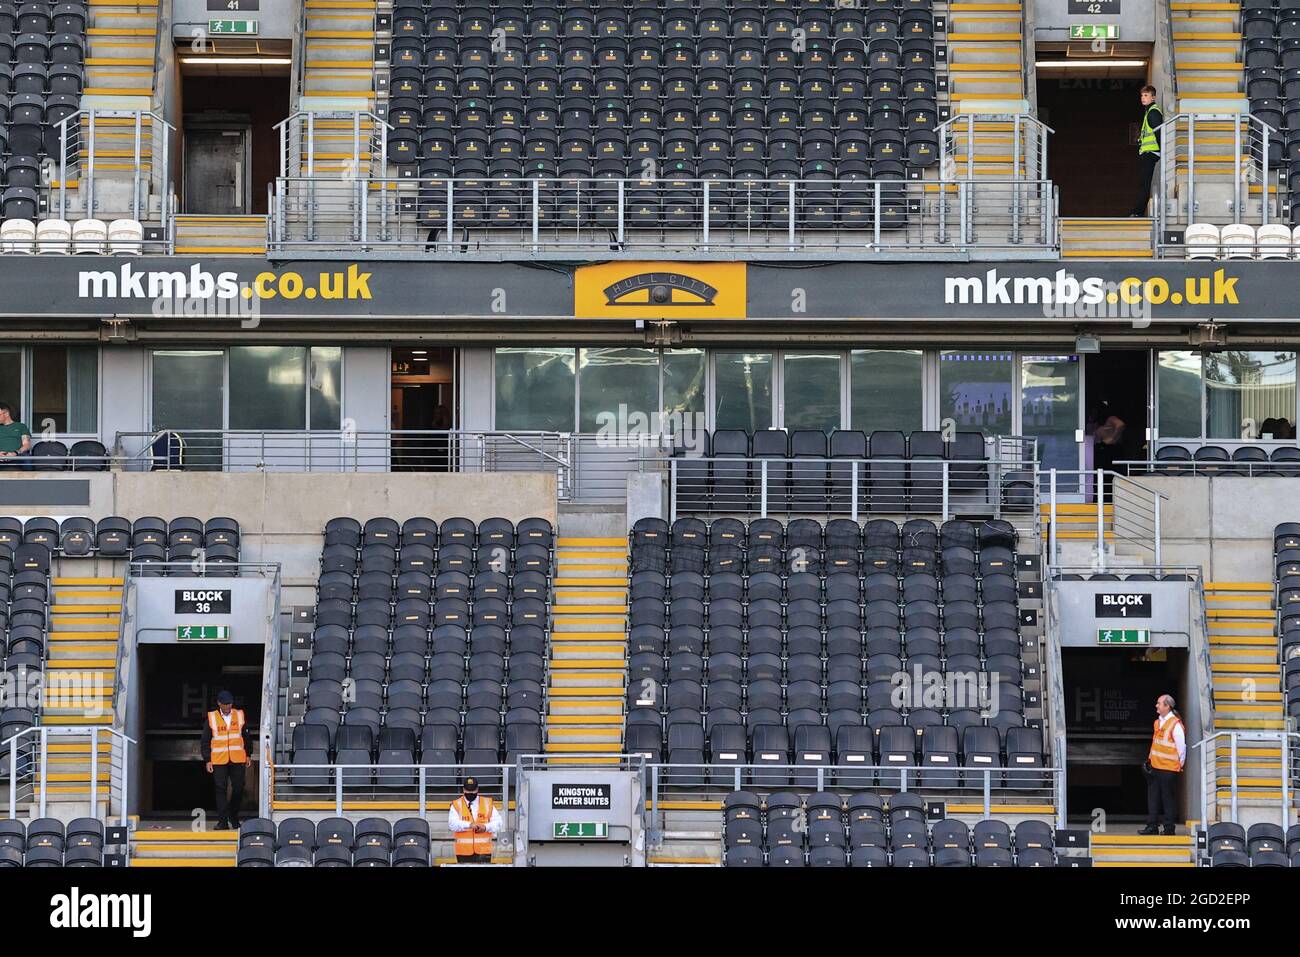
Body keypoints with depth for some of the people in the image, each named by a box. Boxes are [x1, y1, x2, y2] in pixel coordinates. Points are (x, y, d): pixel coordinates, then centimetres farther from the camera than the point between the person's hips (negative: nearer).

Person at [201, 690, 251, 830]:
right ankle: (223, 821, -2)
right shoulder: (211, 718, 2)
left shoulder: (240, 715, 7)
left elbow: (246, 736, 14)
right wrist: (207, 760, -1)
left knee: (238, 788, 3)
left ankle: (234, 817, 22)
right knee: (220, 789, -4)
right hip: (219, 760, -1)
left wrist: (248, 754, 11)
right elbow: (205, 741, 4)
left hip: (238, 760, 1)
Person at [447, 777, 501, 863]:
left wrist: (486, 827, -16)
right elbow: (452, 824, -8)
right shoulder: (456, 805, 6)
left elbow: (497, 823, 5)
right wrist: (469, 825, -24)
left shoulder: (488, 803, 10)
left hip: (483, 851, 0)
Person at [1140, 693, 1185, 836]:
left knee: (1168, 799, -1)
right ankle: (1152, 826, 12)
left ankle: (1169, 828, 5)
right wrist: (1150, 760, 16)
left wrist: (1179, 765, -7)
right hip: (1155, 766, 8)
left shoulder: (1175, 724, -12)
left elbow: (1181, 747, -10)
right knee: (1153, 797, 8)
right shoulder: (1158, 722, 13)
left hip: (1169, 769, -8)